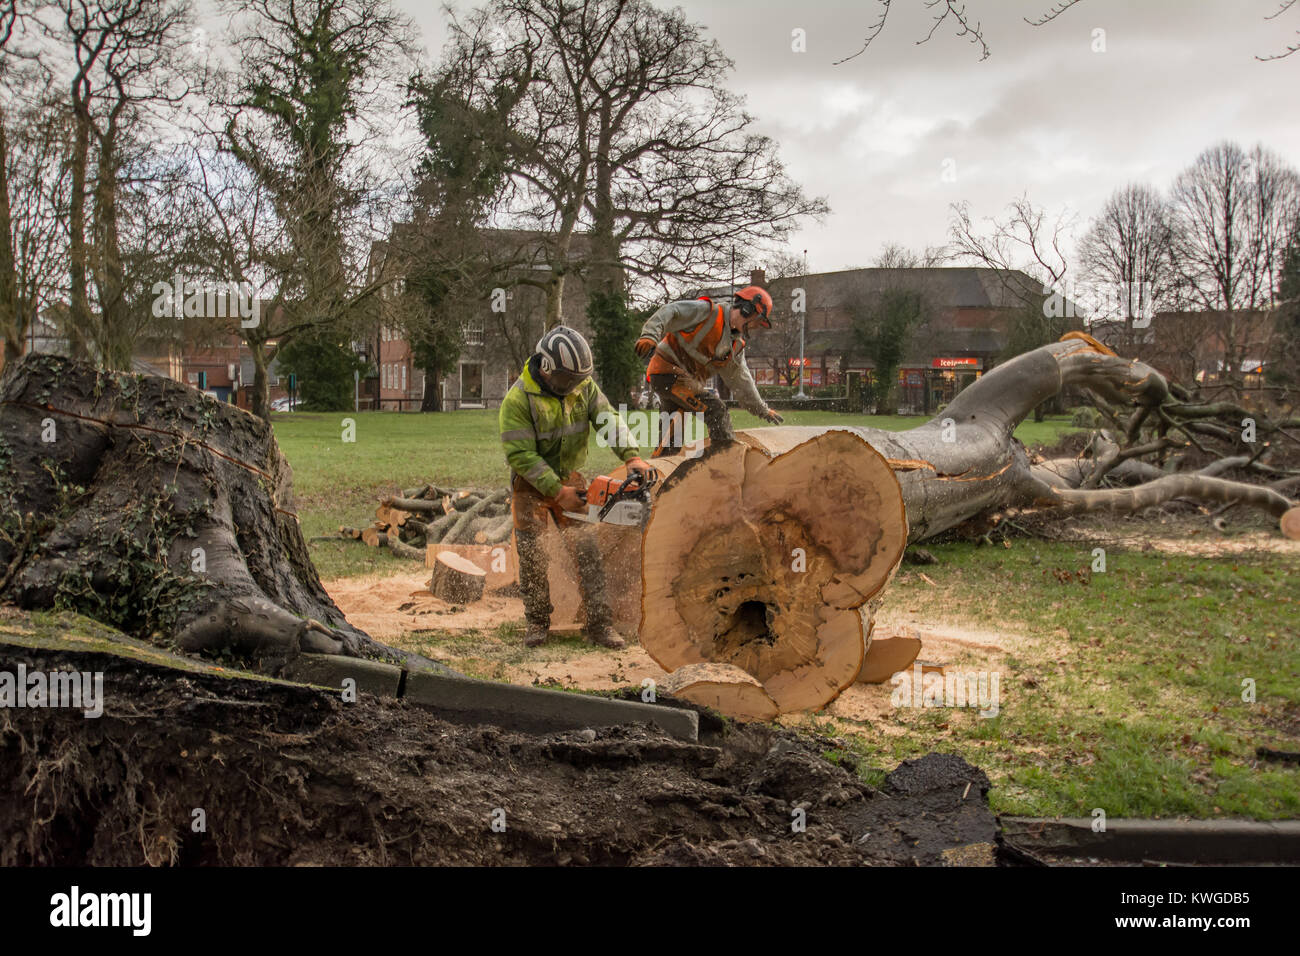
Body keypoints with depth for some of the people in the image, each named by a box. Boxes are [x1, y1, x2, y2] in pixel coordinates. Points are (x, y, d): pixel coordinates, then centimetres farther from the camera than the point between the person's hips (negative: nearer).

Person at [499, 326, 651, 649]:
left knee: (587, 549, -4)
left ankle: (599, 623, -1)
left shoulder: (584, 386, -7)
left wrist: (632, 456, -32)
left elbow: (609, 419, -14)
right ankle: (537, 621, 13)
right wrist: (557, 492, -26)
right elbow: (520, 454, -24)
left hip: (569, 478, 3)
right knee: (531, 553, -4)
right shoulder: (518, 400, -22)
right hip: (531, 485, -3)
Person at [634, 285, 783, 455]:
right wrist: (650, 336, -36)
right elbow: (669, 313, -20)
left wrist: (762, 410, 25)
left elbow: (741, 381, 23)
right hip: (668, 372, -10)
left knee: (674, 438, 15)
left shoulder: (736, 346, 15)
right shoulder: (708, 312, -10)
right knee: (716, 411, -19)